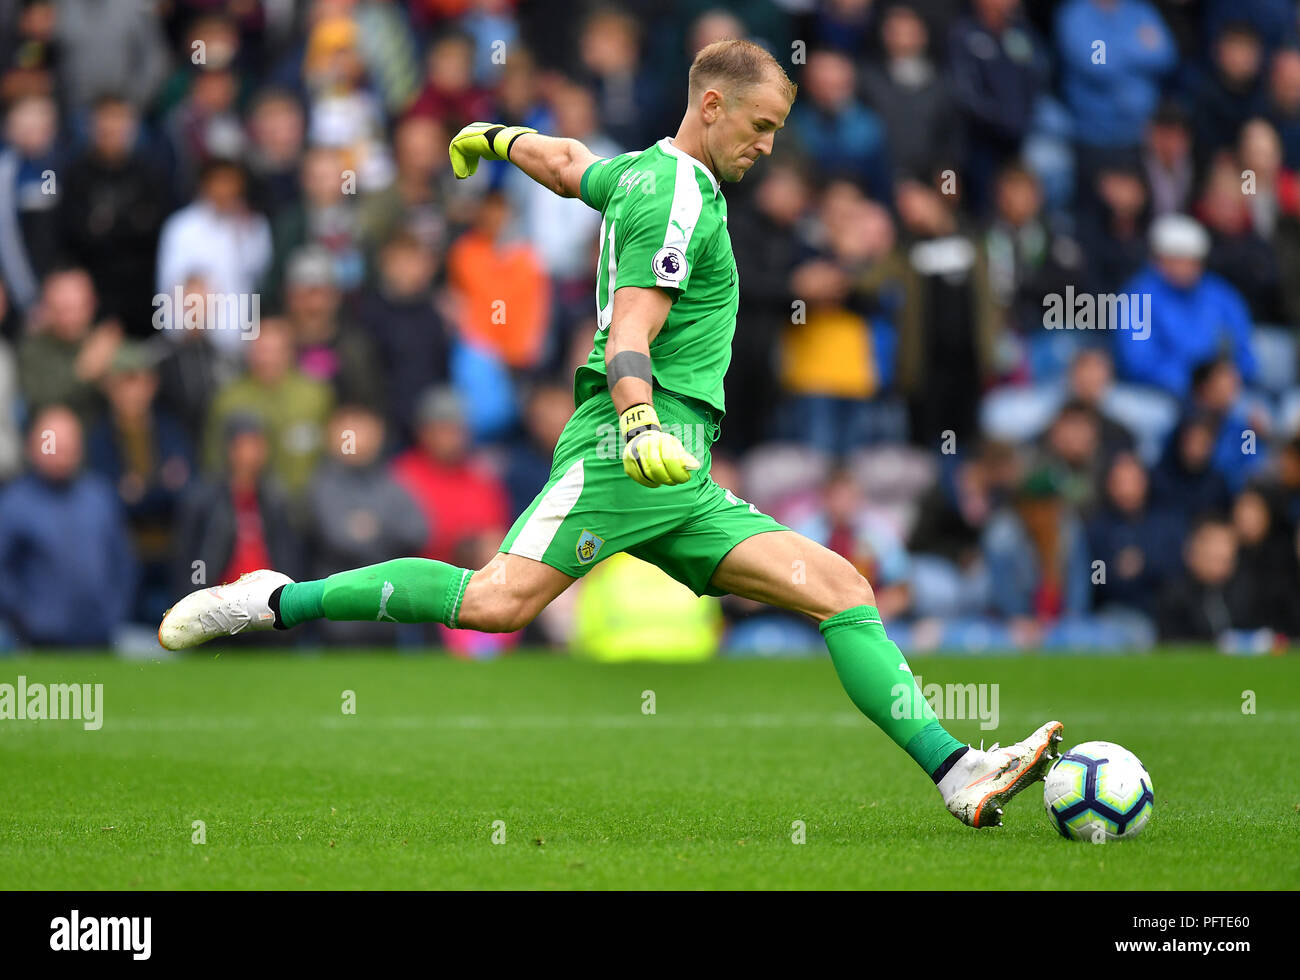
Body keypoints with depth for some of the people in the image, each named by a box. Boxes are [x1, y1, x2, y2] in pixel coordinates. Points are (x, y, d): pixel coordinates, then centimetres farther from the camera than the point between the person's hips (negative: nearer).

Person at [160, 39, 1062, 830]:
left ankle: (959, 774, -13)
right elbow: (629, 334, -19)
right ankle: (280, 601, -15)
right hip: (619, 450, -10)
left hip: (681, 481, 10)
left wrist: (499, 138, 66)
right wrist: (640, 422, -36)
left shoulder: (643, 175, 24)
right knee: (501, 599, -27)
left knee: (843, 591, -3)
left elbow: (567, 162, 45)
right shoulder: (677, 194, -6)